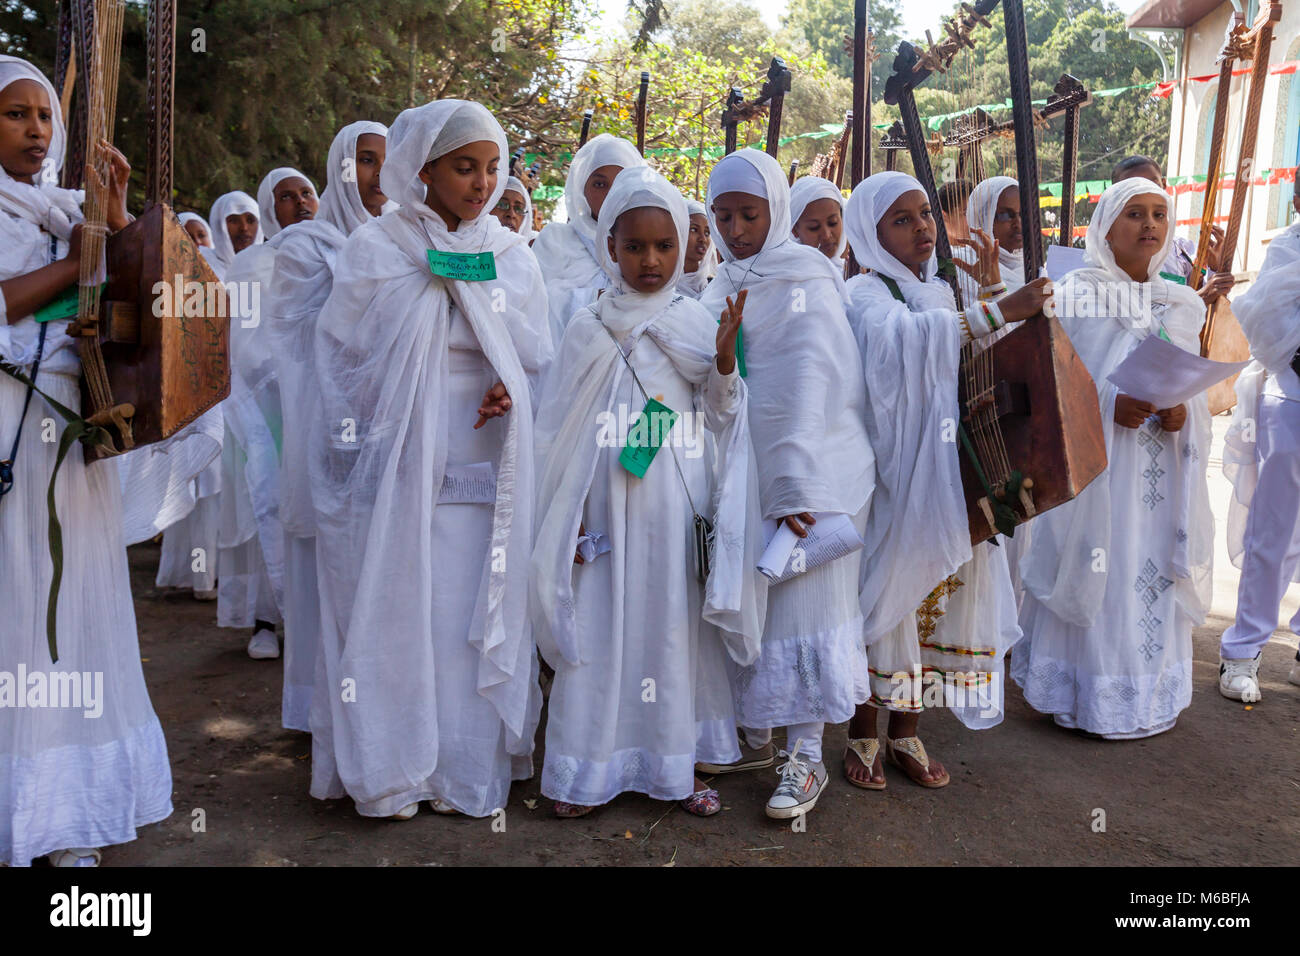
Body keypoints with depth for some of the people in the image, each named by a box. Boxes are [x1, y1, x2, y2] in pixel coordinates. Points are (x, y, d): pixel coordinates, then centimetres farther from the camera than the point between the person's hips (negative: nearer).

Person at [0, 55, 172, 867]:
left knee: (78, 604, 4)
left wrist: (116, 220, -5)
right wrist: (74, 263, -5)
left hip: (75, 433, 4)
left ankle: (72, 822, 13)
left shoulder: (74, 209, 17)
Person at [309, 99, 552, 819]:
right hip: (395, 467, -2)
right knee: (392, 614, 2)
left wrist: (509, 389, -7)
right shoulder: (373, 250, 3)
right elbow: (338, 355, 7)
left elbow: (537, 359, 14)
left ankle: (466, 769, 18)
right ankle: (388, 772, 18)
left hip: (481, 472, 2)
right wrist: (355, 445, 0)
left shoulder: (510, 255, 9)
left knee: (475, 615, 4)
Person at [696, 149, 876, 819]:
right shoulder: (725, 285, 13)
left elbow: (809, 385, -20)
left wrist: (796, 483, -26)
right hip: (740, 468, 7)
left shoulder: (805, 281, -9)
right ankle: (754, 738, 28)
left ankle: (806, 758, 10)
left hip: (811, 469, -7)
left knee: (802, 604, -2)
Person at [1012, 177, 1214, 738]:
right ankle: (1084, 697, 13)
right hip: (1092, 464, -4)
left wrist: (1182, 413, -10)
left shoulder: (1181, 305, 11)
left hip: (1157, 472, 4)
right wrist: (1109, 403, -21)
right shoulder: (1074, 296, -2)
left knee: (1153, 570, 7)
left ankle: (1146, 696, 22)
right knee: (1094, 570, -2)